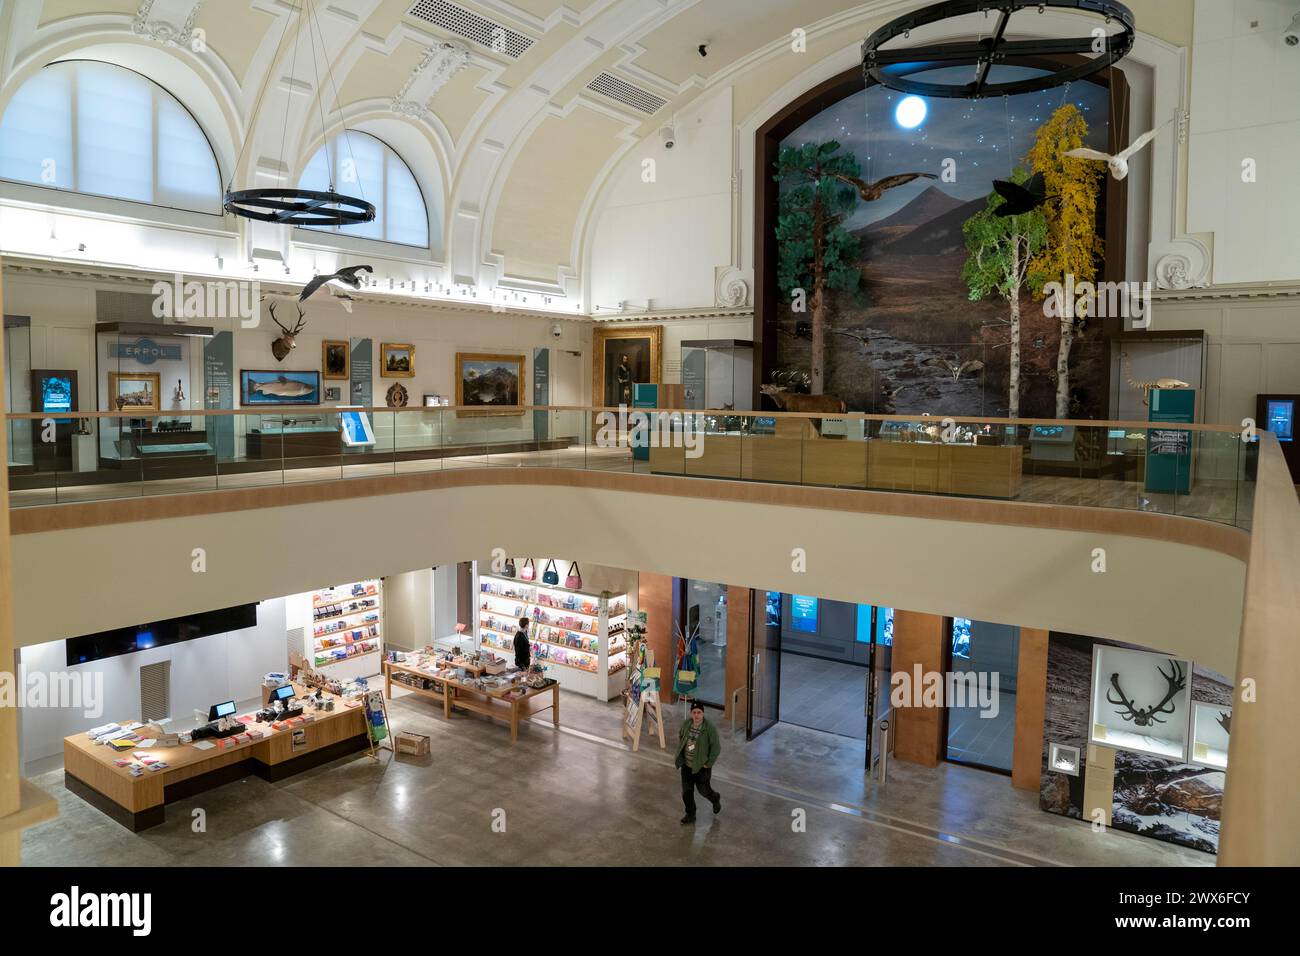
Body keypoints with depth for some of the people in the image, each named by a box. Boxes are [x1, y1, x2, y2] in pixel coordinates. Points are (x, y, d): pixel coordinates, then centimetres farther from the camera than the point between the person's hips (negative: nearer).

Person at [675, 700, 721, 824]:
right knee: (686, 791, 11)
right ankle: (690, 815, 31)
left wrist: (709, 764, -14)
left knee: (703, 790, 13)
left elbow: (716, 747, -17)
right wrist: (680, 752, 10)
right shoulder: (686, 723, -8)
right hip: (686, 764, 4)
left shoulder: (710, 727, -23)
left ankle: (715, 799, 46)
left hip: (701, 766, -4)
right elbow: (680, 736, 13)